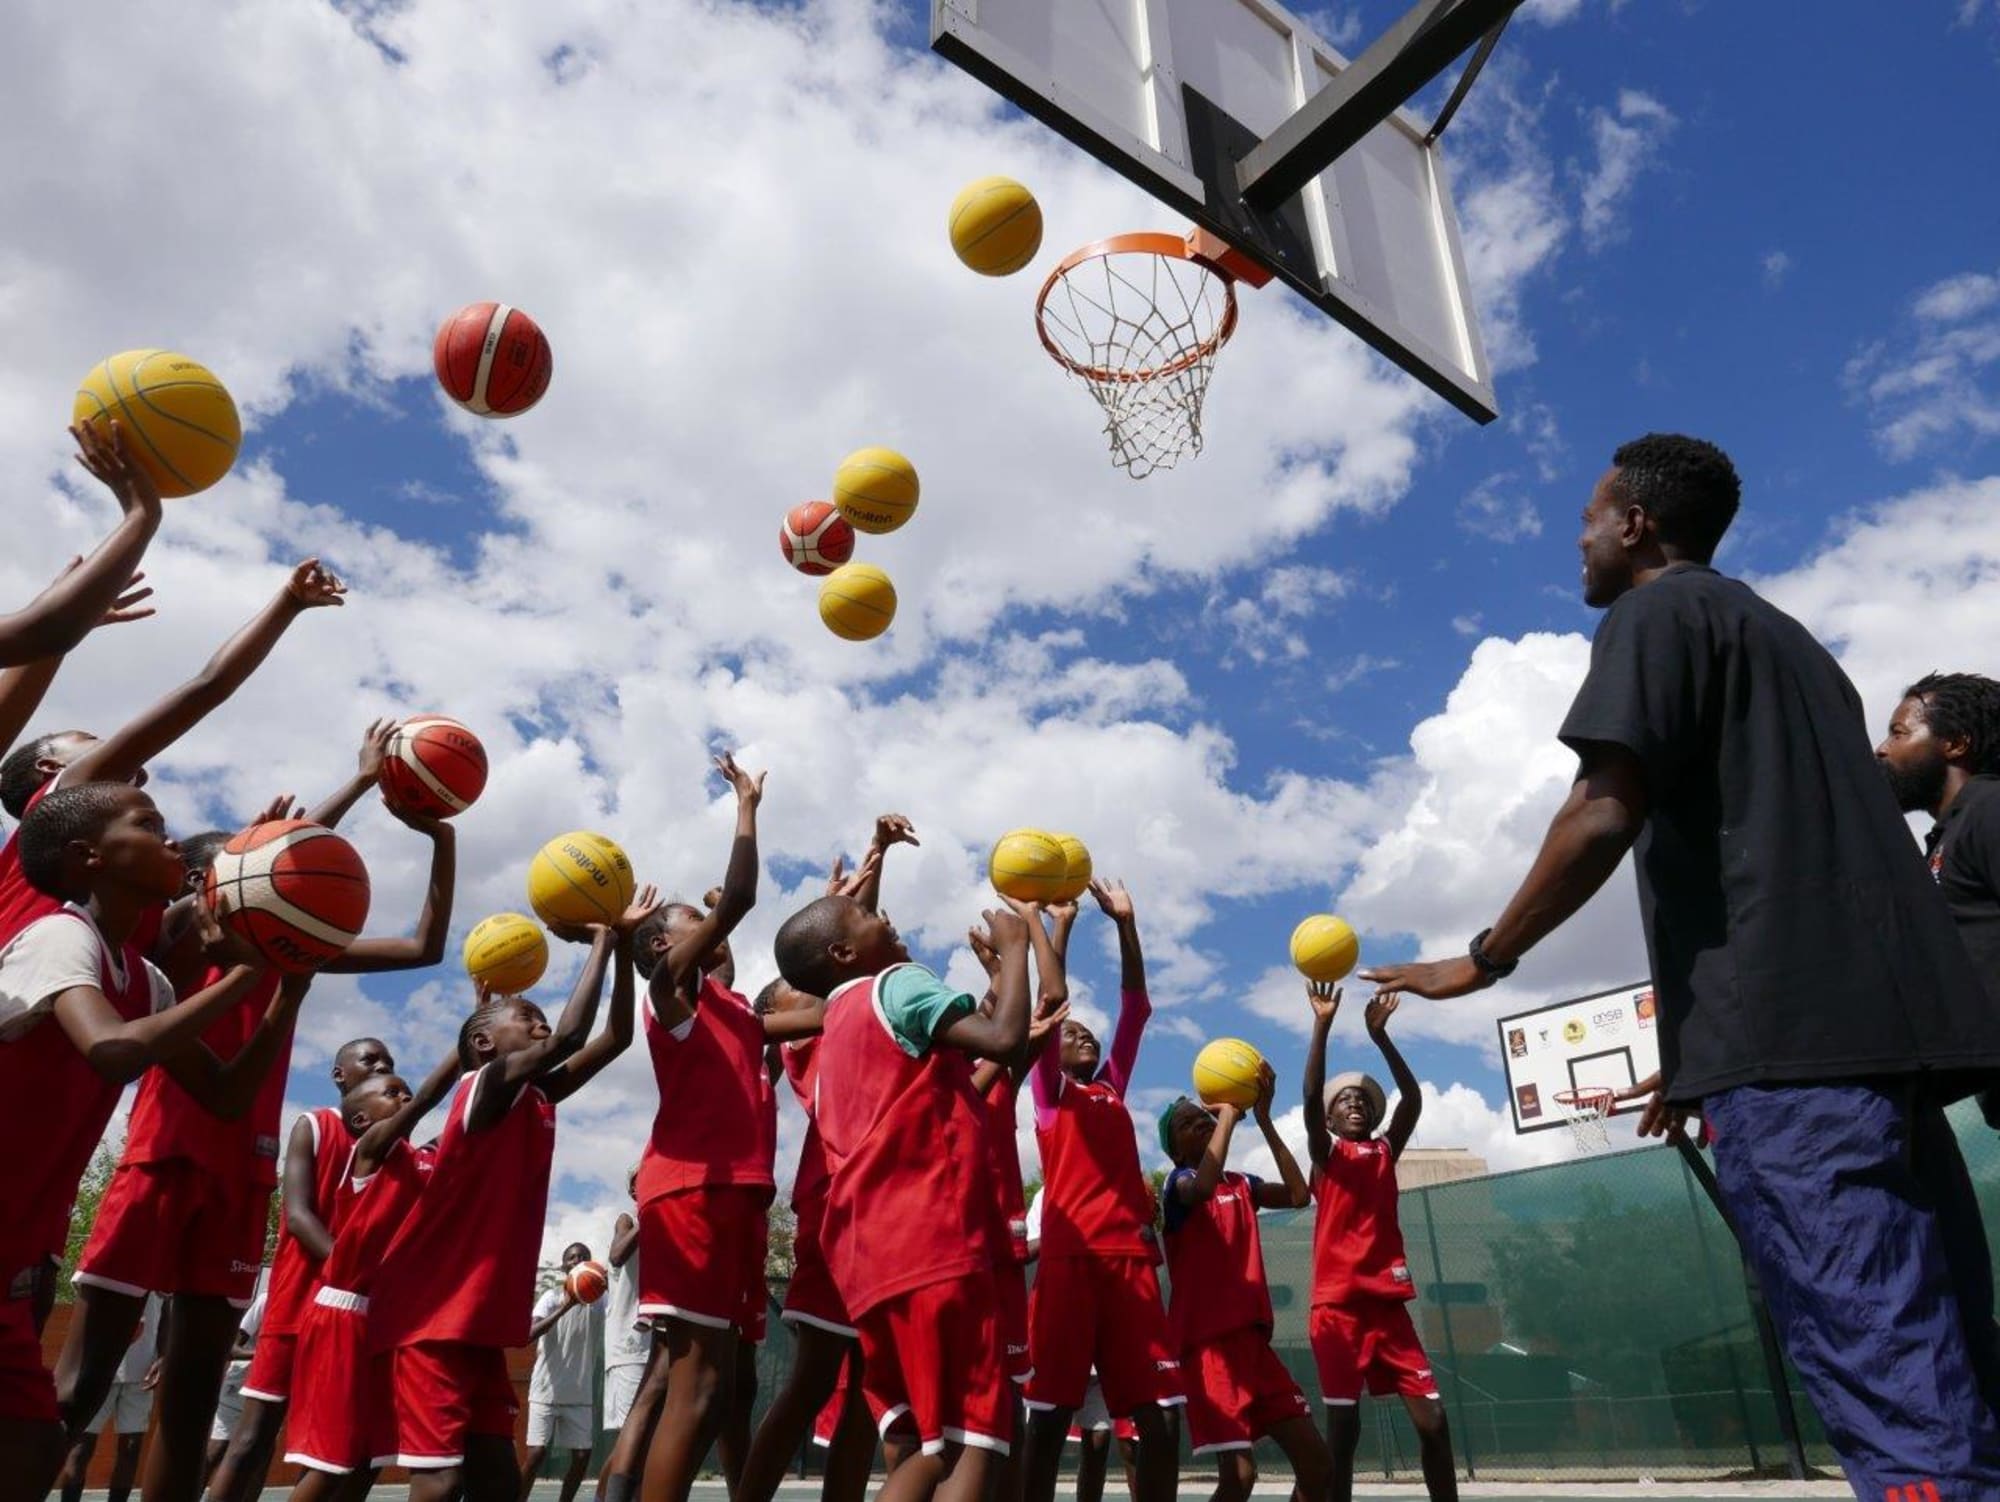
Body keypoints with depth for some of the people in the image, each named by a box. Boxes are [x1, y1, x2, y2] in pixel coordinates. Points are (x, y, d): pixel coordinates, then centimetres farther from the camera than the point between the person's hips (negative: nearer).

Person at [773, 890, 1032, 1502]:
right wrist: (1014, 947, 0)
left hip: (870, 1257, 9)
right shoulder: (897, 983, 0)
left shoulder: (835, 1034, 26)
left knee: (931, 1450, 12)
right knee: (974, 1444, -7)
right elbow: (1004, 1039, -13)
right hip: (930, 1243, -9)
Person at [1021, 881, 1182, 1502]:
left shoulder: (1112, 1087, 25)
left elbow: (1136, 1007, 21)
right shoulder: (1049, 1088, 13)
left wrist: (1125, 925, 17)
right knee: (1049, 1411, -6)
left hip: (1131, 1255, 4)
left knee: (1161, 1415, -1)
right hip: (1070, 1254, -4)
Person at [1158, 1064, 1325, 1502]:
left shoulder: (1241, 1184, 17)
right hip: (1208, 1341, -7)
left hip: (1253, 1338, 7)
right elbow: (1203, 1187, -28)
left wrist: (1263, 1118, 1)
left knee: (1317, 1467, 5)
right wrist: (1229, 1111, -18)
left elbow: (1299, 1195, 3)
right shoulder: (1178, 1183, -3)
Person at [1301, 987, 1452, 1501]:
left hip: (1388, 1302, 4)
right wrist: (1322, 1025, -21)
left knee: (1432, 1416, -2)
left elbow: (1412, 1099, 1)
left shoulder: (1386, 1152, 14)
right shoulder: (1326, 1155, 5)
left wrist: (1379, 1036, -8)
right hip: (1337, 1304, -4)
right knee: (1342, 1426, -4)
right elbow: (1310, 1099, -13)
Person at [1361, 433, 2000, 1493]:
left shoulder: (1657, 614, 1)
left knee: (1893, 1390, -10)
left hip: (1791, 1039, -9)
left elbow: (1605, 815, -14)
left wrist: (1482, 960, -2)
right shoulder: (1782, 636, 28)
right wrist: (1705, 1057, 31)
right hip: (1886, 1022, 9)